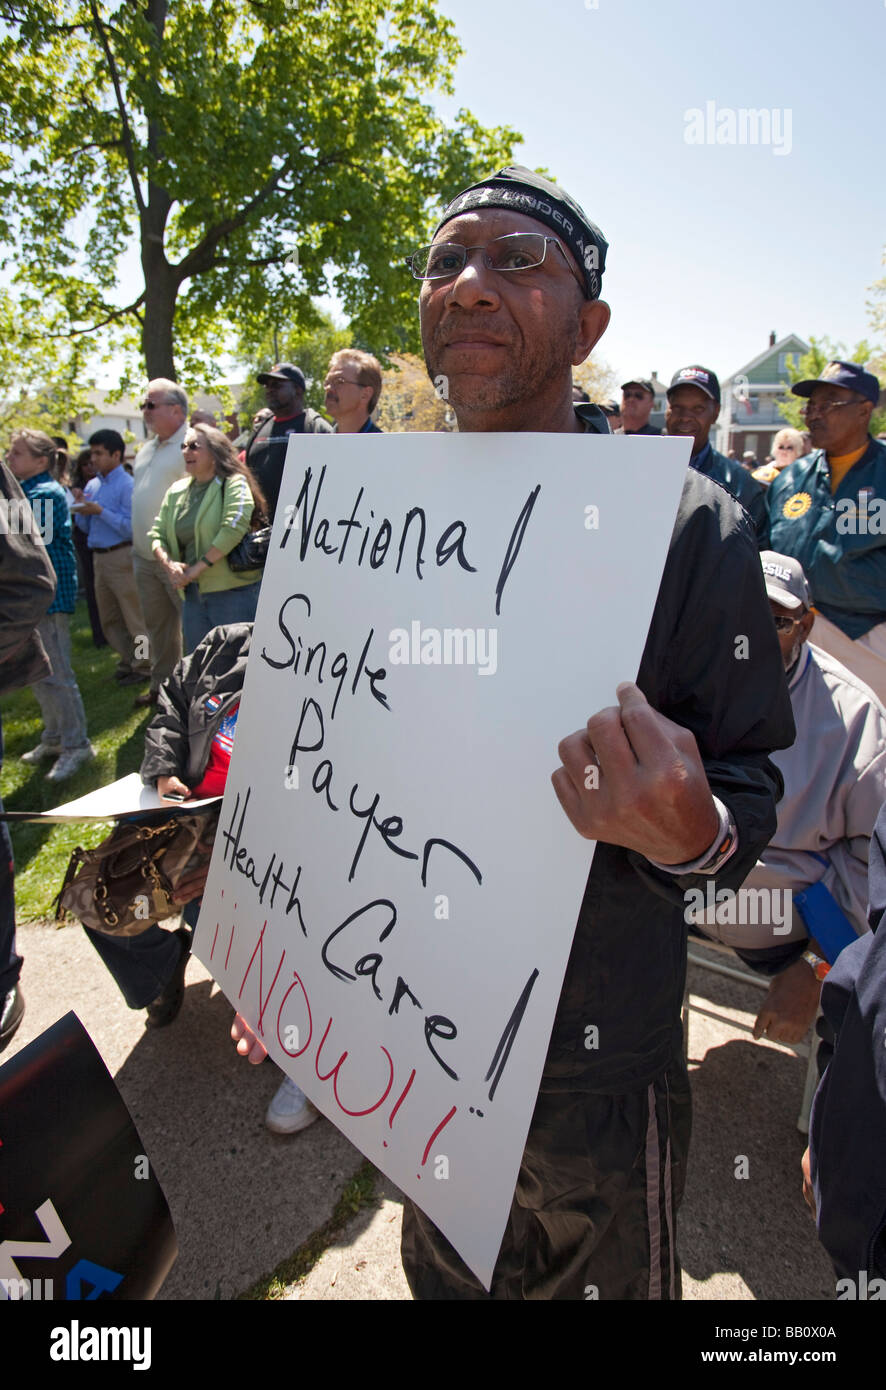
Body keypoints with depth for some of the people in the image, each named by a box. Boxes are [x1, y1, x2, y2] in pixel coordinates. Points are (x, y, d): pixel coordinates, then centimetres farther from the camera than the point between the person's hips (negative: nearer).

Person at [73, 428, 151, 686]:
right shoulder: (92, 485, 12)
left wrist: (101, 511, -19)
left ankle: (143, 667, 11)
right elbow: (85, 527, 17)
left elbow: (132, 528, -18)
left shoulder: (127, 486, -10)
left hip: (122, 557, -8)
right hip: (99, 557, 8)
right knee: (109, 619, 15)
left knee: (134, 618, 0)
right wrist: (81, 508, -1)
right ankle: (128, 661, 28)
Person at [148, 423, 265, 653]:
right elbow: (156, 534, 15)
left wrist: (197, 569, -16)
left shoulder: (234, 483, -6)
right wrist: (168, 565, -6)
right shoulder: (177, 491, 14)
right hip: (193, 595, 7)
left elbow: (234, 529, -19)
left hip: (234, 593, -7)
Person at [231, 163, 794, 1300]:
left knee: (608, 1279, 24)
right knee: (443, 1274, 30)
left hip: (596, 1052, -4)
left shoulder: (694, 524, -16)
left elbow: (751, 792, -12)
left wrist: (694, 833, -35)